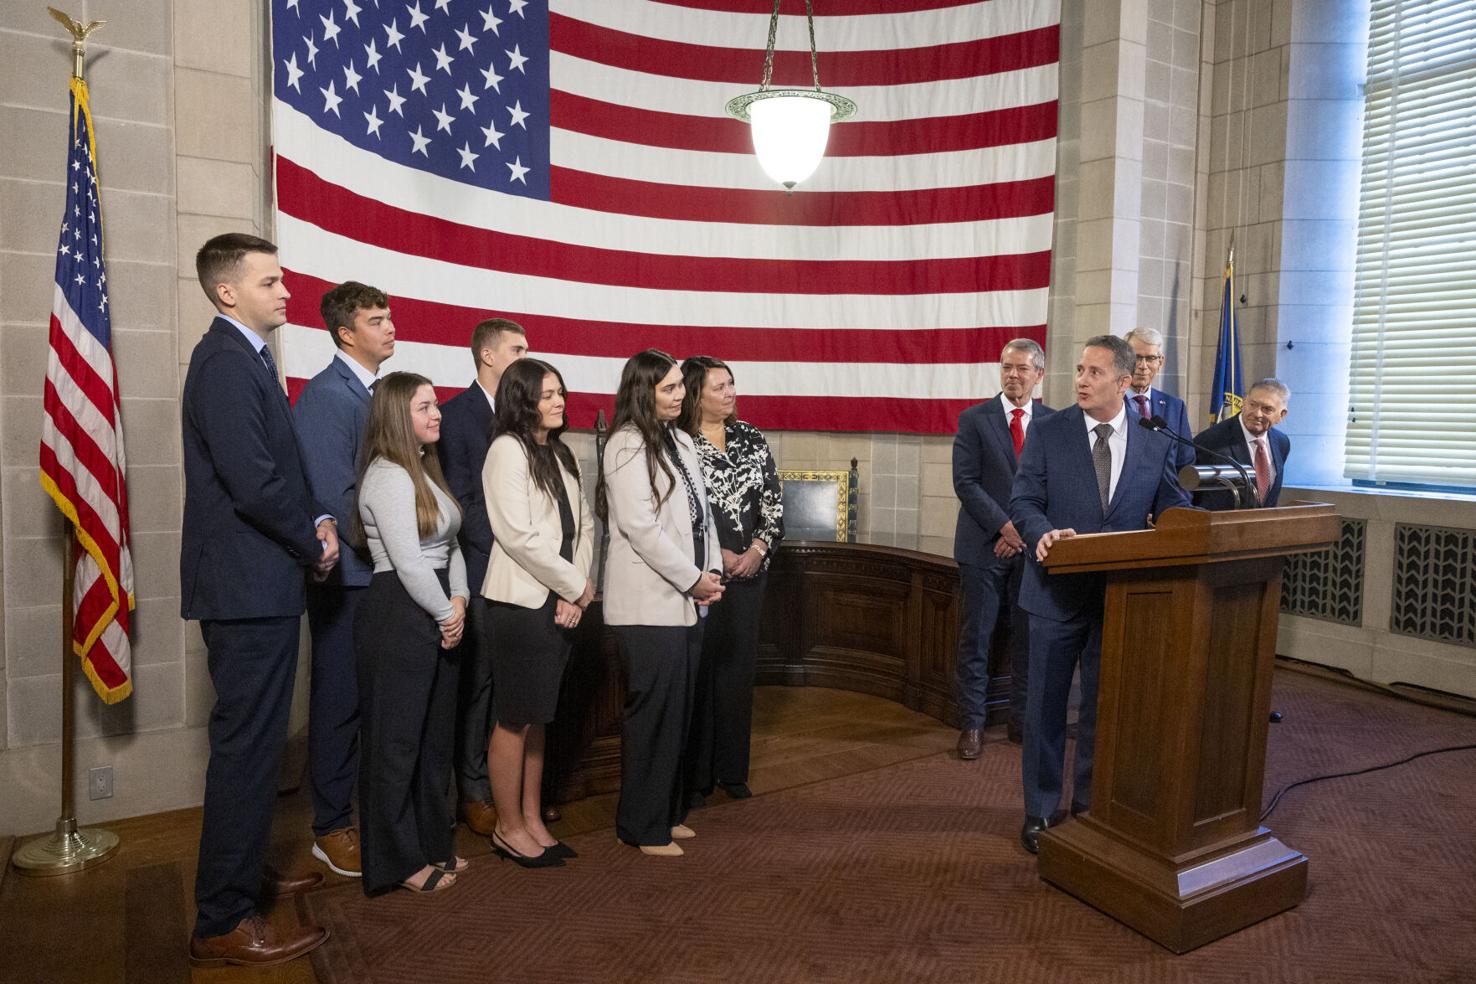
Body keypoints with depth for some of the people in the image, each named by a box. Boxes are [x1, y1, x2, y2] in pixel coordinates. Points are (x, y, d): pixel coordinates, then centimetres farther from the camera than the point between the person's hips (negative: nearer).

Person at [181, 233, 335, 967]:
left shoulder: (245, 357, 15)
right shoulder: (227, 361, -17)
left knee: (254, 742, 21)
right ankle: (223, 923, 11)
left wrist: (316, 520, 2)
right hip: (248, 585, -10)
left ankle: (243, 872, 37)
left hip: (257, 582, 10)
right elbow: (252, 483, -24)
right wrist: (315, 543, -10)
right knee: (247, 748, -2)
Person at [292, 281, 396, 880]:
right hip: (348, 577, -7)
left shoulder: (379, 391, 13)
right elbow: (335, 498, -19)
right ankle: (332, 828, 19)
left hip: (387, 571, 7)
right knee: (341, 701, 4)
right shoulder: (325, 395, -13)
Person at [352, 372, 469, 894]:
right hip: (398, 617, -9)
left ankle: (431, 845, 30)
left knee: (435, 735, 16)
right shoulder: (388, 476, -14)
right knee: (396, 740, 4)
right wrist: (445, 614, -8)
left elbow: (450, 544, 13)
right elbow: (408, 562, -18)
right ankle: (397, 861, 18)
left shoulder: (425, 470, 14)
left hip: (438, 617, 9)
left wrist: (459, 601, -2)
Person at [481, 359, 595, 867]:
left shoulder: (560, 454, 14)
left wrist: (577, 589, -4)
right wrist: (577, 587, -10)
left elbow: (583, 525, 11)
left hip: (560, 602, 8)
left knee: (537, 715, 15)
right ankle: (509, 827, 16)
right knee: (515, 718, 2)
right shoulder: (508, 450, -10)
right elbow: (519, 536, -18)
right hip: (521, 602, -7)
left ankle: (533, 819, 26)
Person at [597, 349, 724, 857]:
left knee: (678, 711, 15)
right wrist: (694, 580, -12)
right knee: (652, 714, 0)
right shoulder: (626, 445, -11)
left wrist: (712, 572, 3)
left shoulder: (681, 441, 14)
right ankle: (643, 827, 14)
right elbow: (641, 527, -17)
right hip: (649, 605, -8)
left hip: (686, 601, 8)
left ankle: (668, 811, 29)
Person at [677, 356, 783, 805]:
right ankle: (693, 774, 16)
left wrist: (757, 550, -5)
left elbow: (773, 500, 7)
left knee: (739, 667, 10)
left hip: (748, 569, 4)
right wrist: (716, 555, -11)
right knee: (697, 670, 3)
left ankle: (732, 769, 24)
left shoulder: (751, 438, 8)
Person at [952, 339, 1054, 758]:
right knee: (974, 640, 2)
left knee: (1029, 638, 9)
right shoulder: (974, 419, -1)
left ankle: (1022, 720, 22)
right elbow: (965, 482, -7)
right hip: (984, 546, -2)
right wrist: (1004, 526, -14)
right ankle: (972, 723, 12)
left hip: (1033, 545, 2)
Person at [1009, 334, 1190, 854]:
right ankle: (1042, 809, 24)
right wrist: (1043, 533, -28)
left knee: (1103, 706, 14)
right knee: (1045, 705, 8)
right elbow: (1023, 500, -7)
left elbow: (1174, 510, 5)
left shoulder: (1155, 445, 3)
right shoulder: (1047, 432, -3)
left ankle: (1091, 804, 32)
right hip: (1059, 588, -2)